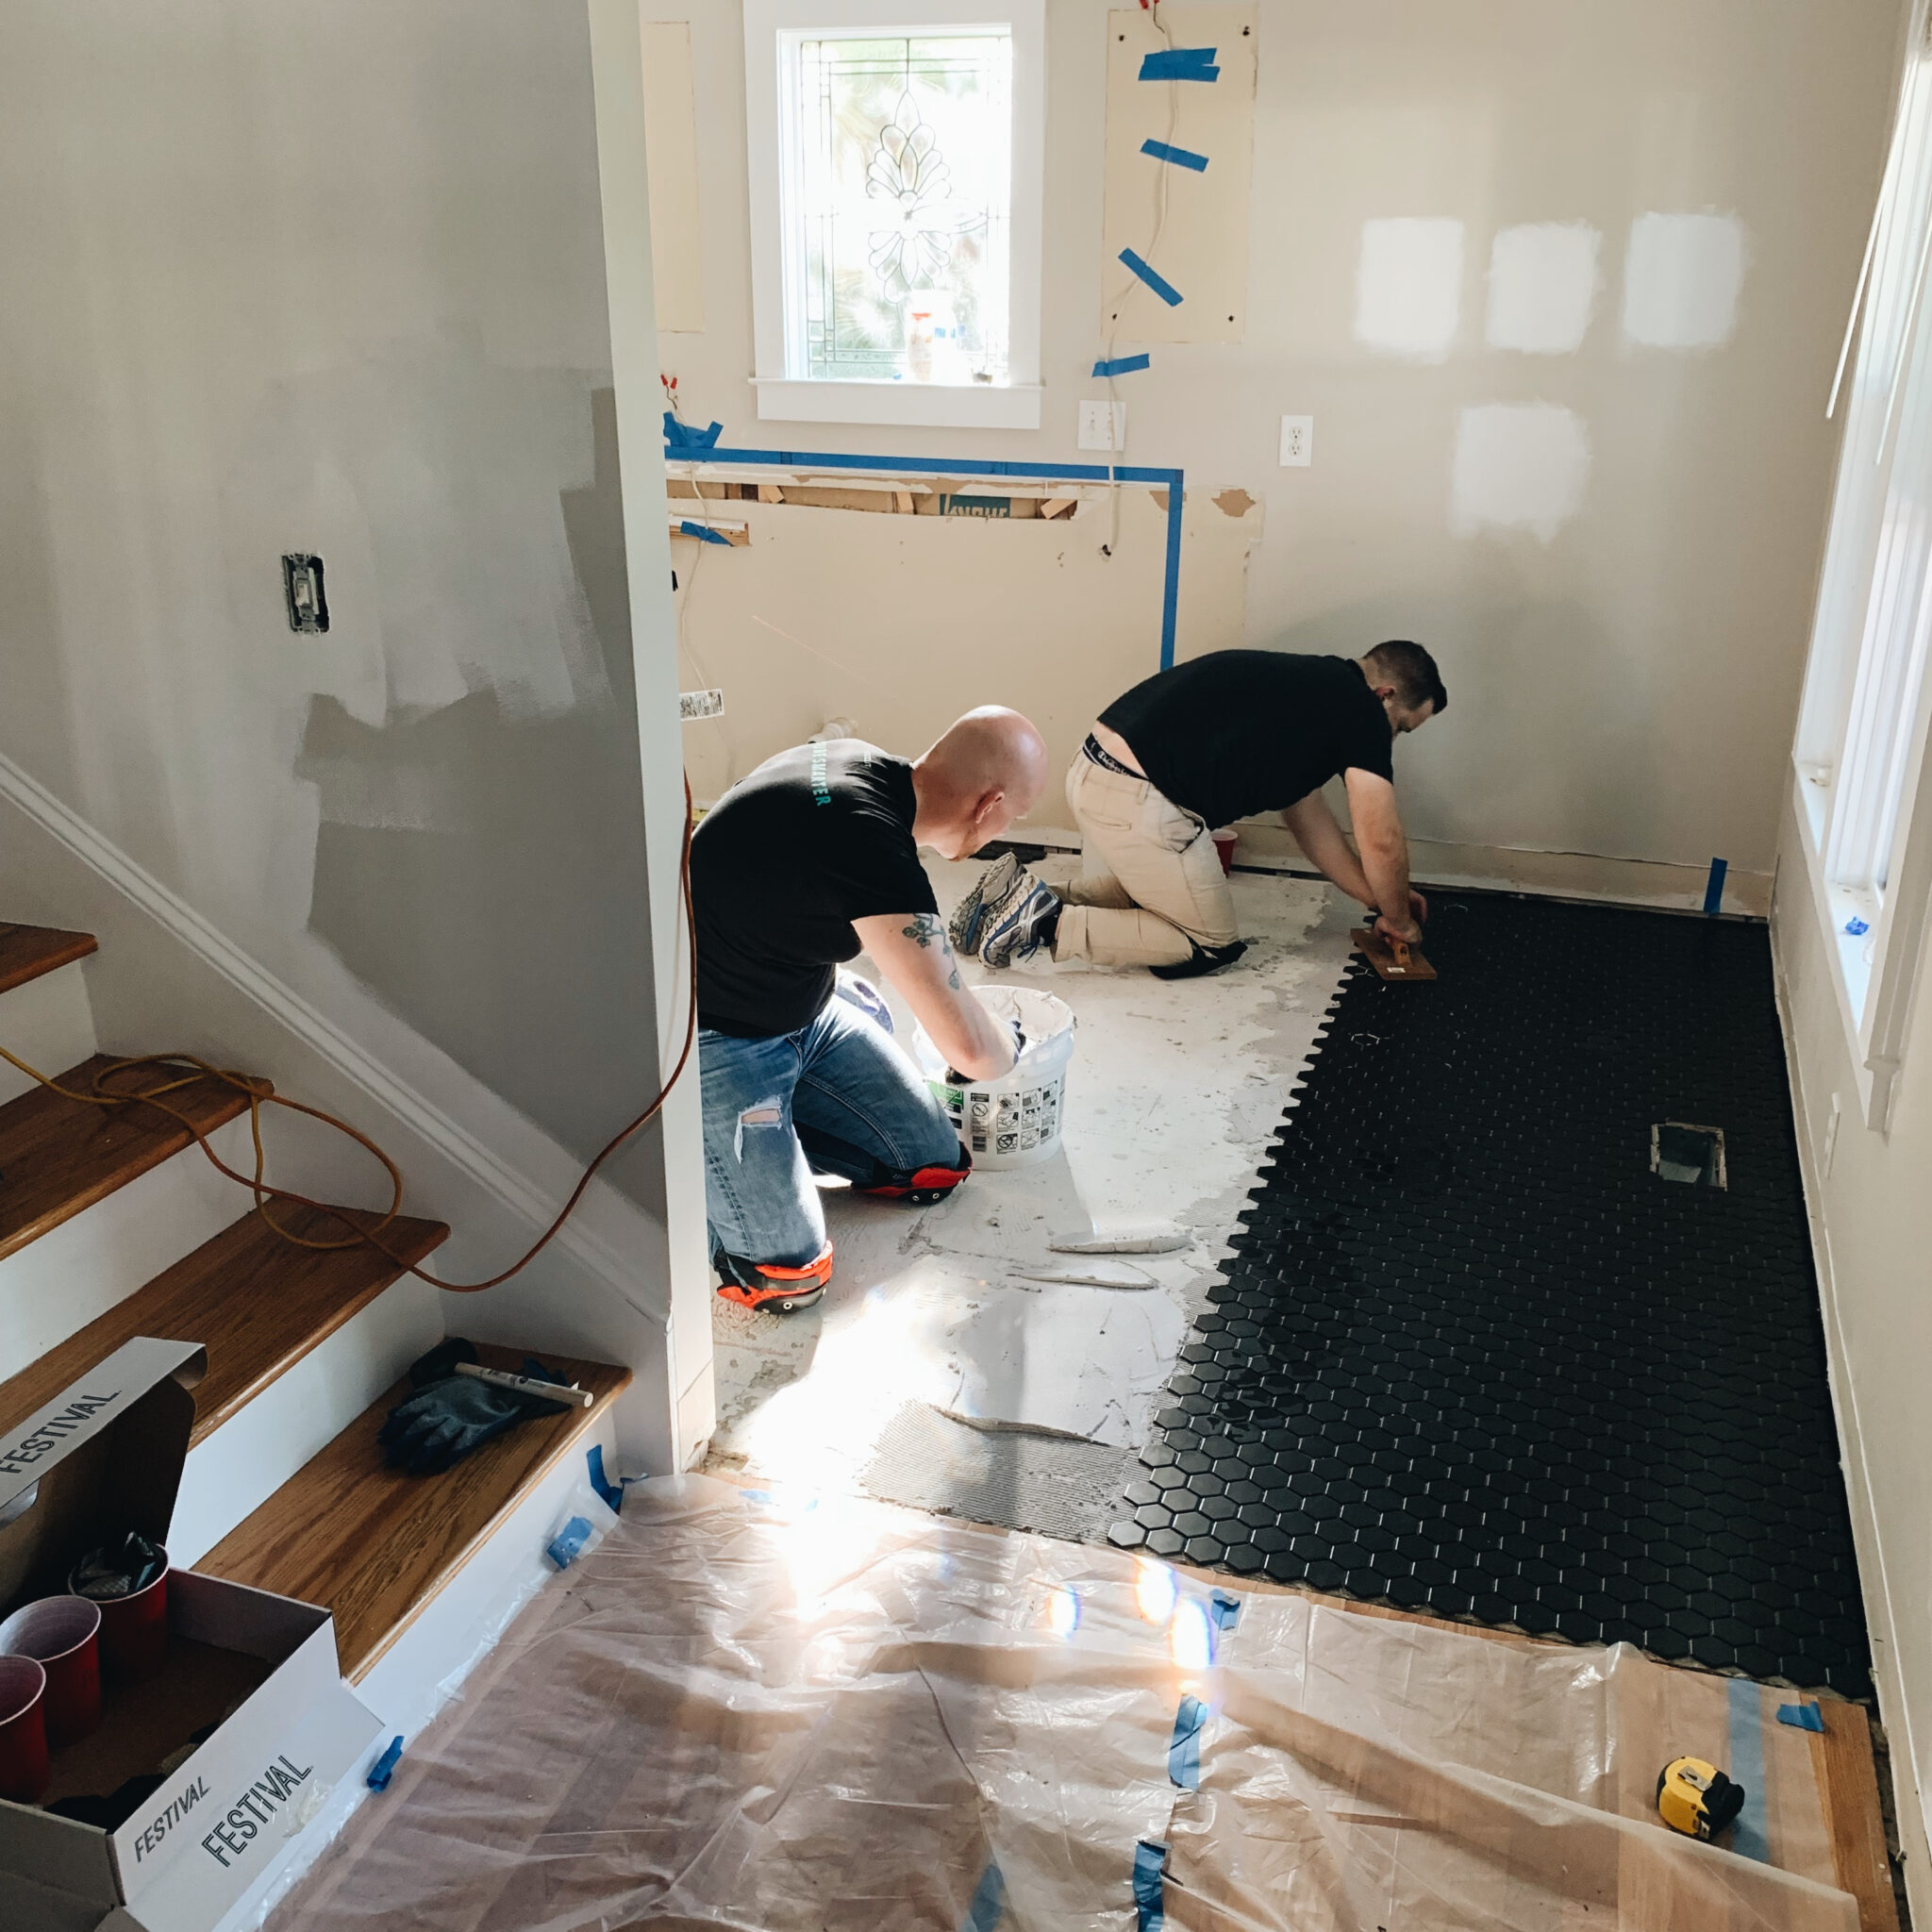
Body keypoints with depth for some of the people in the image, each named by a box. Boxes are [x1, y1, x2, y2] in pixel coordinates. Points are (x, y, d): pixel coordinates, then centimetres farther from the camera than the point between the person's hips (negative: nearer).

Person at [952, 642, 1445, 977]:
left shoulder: (1307, 689, 24)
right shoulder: (1360, 709, -3)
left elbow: (1308, 817, 30)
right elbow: (1381, 841, -1)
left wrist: (1379, 896, 33)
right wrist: (1397, 918, 17)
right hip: (1140, 801, -10)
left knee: (1112, 902, 31)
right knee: (1213, 945, 6)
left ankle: (1019, 900, 10)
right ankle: (1051, 928, -6)